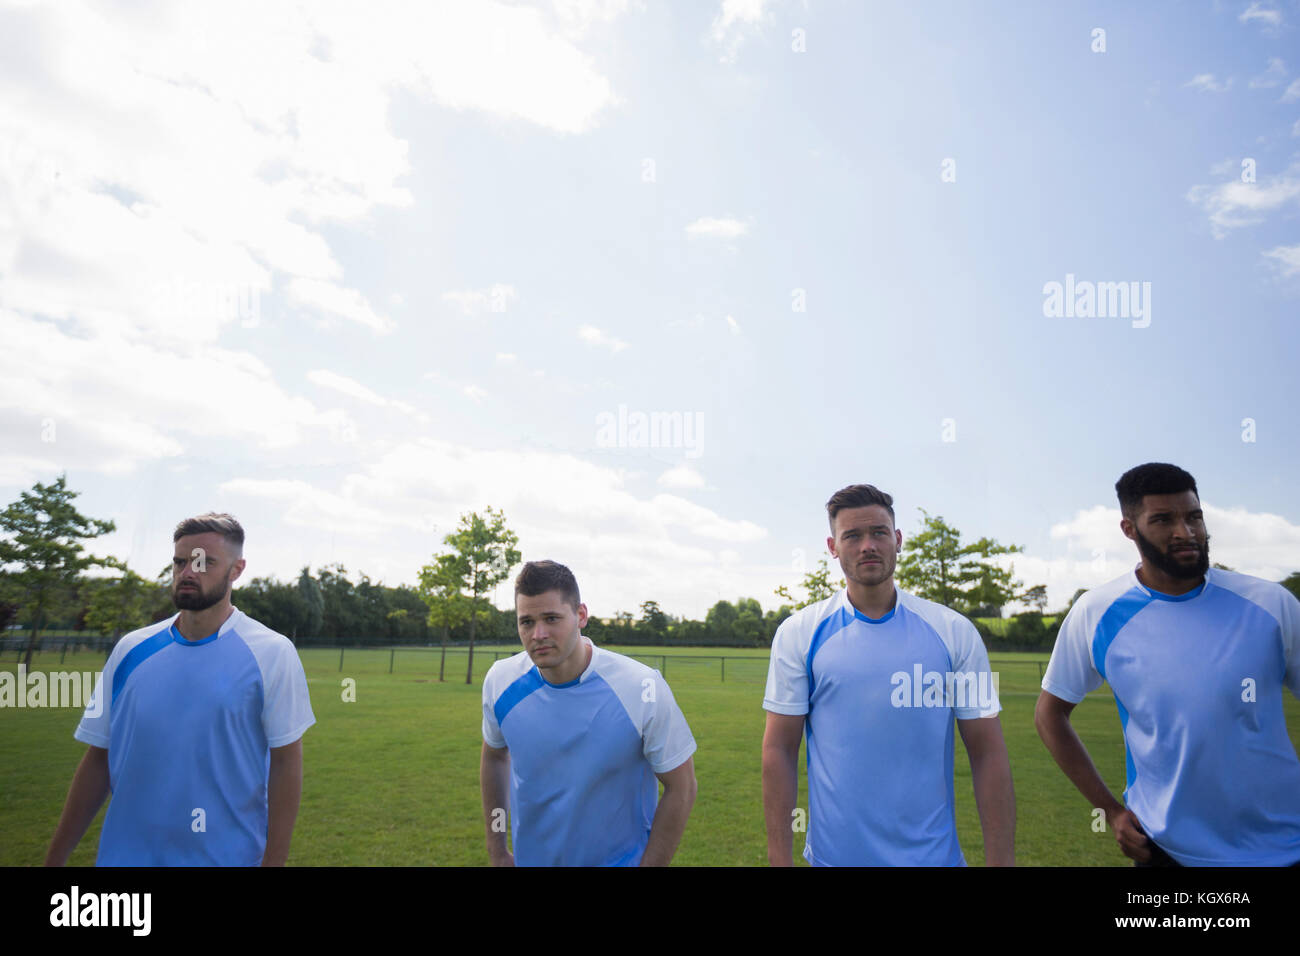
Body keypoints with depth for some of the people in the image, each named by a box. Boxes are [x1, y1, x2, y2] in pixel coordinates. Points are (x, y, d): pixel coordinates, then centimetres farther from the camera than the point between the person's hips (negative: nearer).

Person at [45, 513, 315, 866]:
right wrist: (55, 858, 3)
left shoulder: (273, 654, -10)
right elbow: (99, 760, 5)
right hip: (123, 853, 3)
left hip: (228, 855, -3)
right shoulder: (131, 650, 1)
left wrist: (273, 860, -13)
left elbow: (285, 762, -10)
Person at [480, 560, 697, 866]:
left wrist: (648, 864, -12)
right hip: (528, 857, 3)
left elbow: (681, 787, -13)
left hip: (620, 859, -3)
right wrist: (497, 851, 7)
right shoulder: (500, 681, -12)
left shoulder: (642, 688, -23)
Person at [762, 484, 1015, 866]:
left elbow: (988, 754, -2)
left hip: (935, 852, 1)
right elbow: (779, 751, -3)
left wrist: (999, 860, -6)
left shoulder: (954, 631, -3)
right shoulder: (798, 633, -5)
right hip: (832, 852, 0)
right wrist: (780, 859, -7)